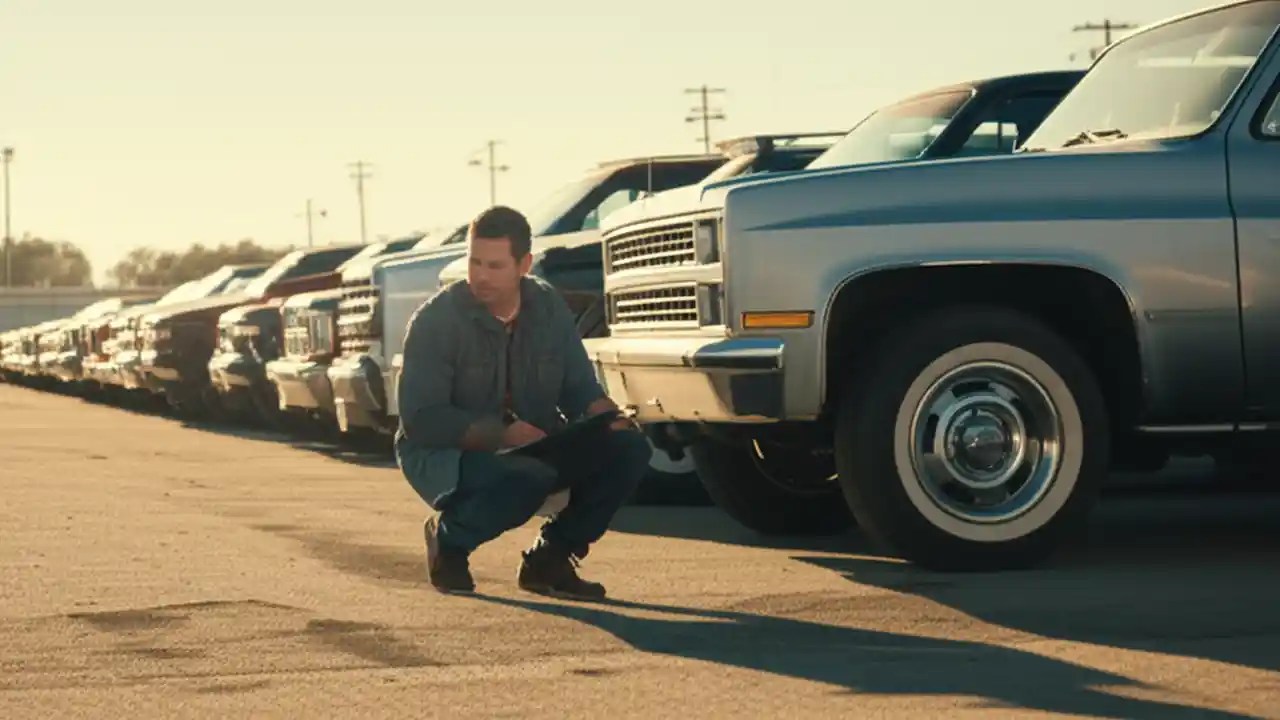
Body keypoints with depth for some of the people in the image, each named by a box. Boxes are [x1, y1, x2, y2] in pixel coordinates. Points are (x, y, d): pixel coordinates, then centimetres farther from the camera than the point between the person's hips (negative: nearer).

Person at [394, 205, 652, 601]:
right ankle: (448, 538, -6)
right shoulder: (437, 320, -16)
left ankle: (549, 558, -1)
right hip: (444, 451, -6)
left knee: (628, 450, -15)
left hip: (532, 445, 6)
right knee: (525, 478, -38)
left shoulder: (549, 308, 0)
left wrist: (606, 416, -18)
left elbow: (580, 388, 7)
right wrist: (501, 434, -31)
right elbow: (420, 419, -20)